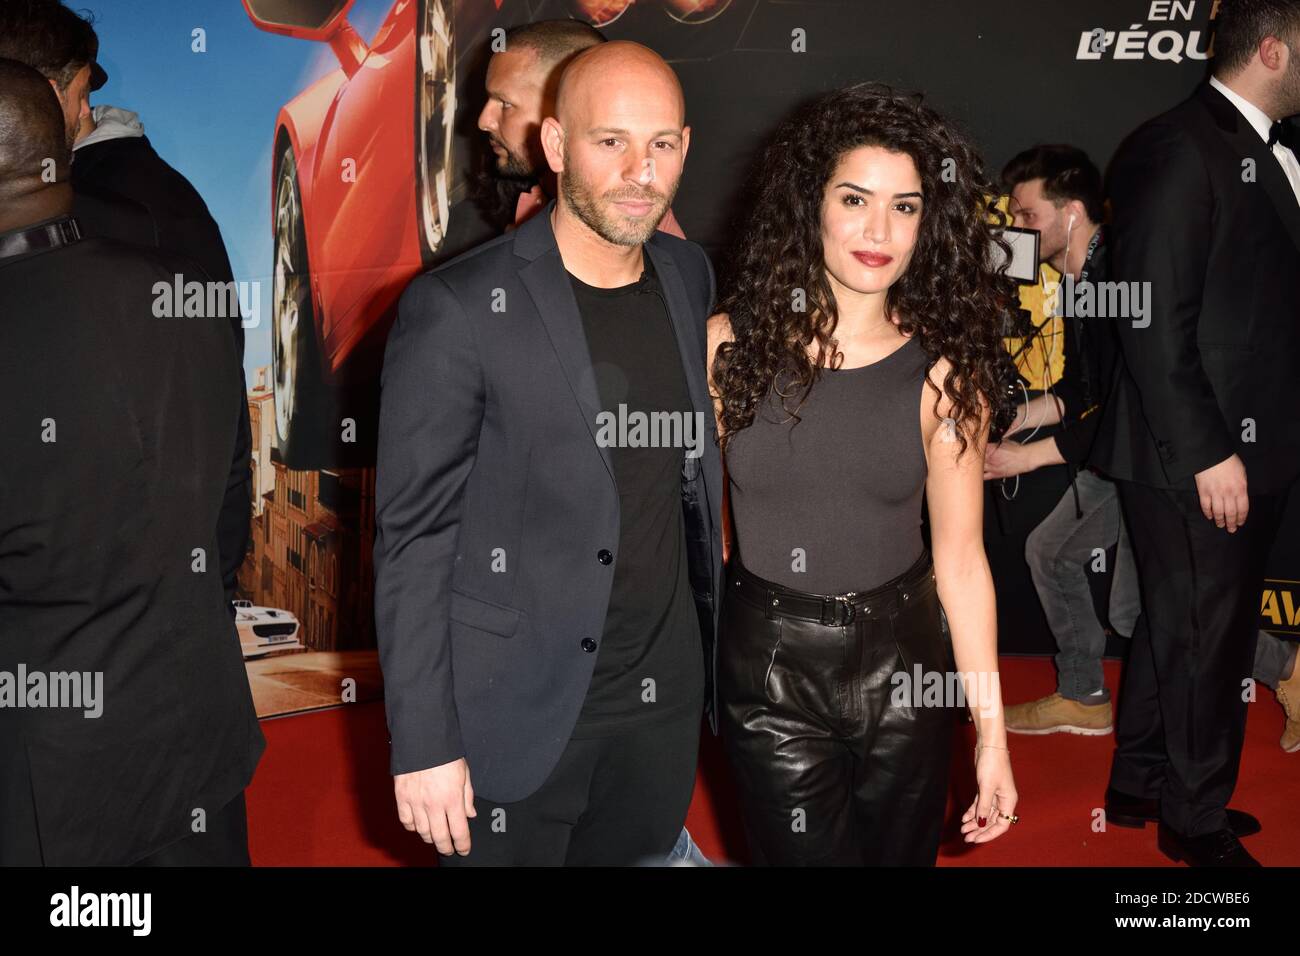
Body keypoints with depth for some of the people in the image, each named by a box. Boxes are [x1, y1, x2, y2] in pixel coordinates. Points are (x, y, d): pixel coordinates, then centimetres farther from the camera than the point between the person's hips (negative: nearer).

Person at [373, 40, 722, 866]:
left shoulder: (690, 275, 3)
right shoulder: (457, 310, -16)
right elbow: (413, 539, -14)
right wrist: (424, 744, -14)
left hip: (666, 695, 5)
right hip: (519, 707, -5)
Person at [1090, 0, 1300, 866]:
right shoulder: (1177, 148, -13)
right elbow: (1154, 322, -18)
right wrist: (1207, 452, -19)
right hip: (1194, 455, -8)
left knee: (1179, 625, 18)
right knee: (1205, 637, 4)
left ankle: (1142, 777, 34)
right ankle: (1196, 820, 21)